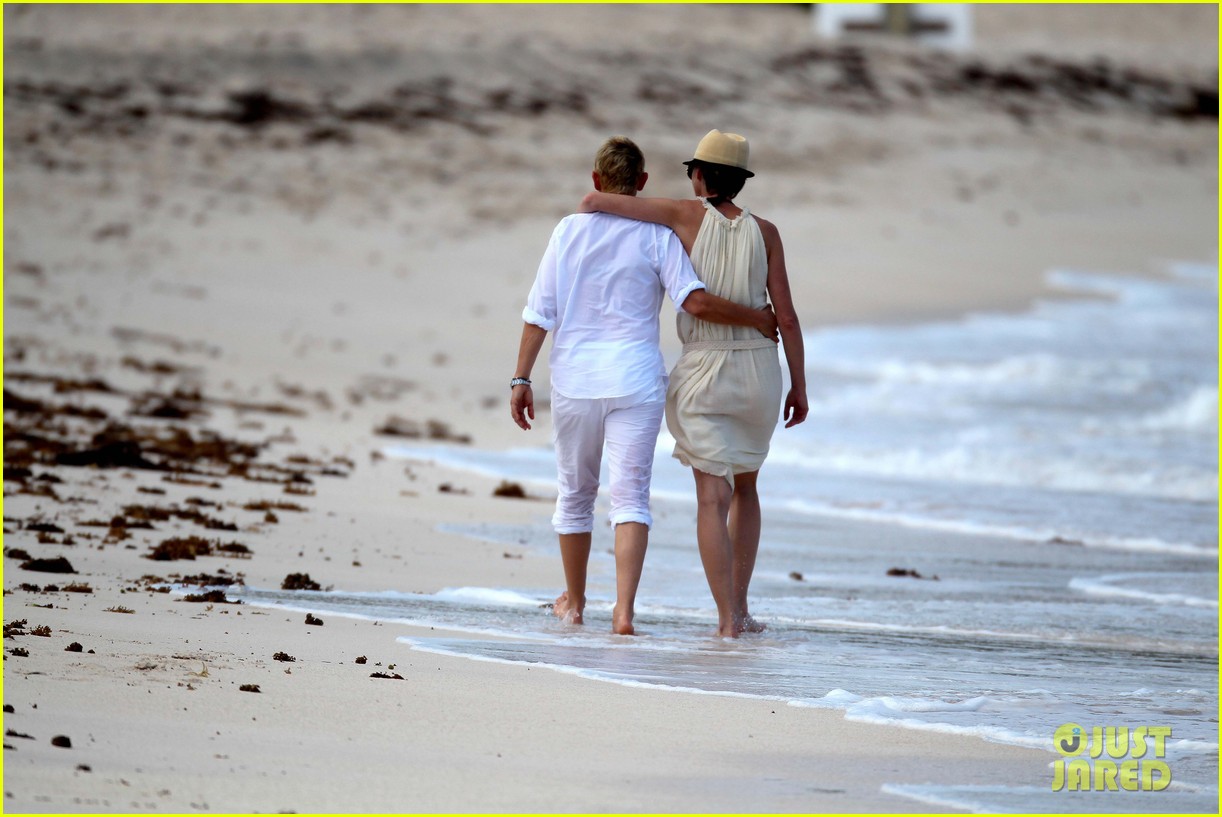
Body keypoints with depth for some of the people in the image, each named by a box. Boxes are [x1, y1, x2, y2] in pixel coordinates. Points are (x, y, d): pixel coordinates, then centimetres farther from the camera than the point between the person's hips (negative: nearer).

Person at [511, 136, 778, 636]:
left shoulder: (569, 231, 1)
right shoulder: (656, 236, -5)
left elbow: (539, 313, 0)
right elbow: (695, 302, -15)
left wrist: (521, 378, 5)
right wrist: (756, 320, -2)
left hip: (574, 383, 2)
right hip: (636, 383, -2)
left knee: (574, 494, 17)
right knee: (631, 496, -2)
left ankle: (573, 602, 30)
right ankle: (624, 609, -17)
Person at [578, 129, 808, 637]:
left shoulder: (687, 215, -6)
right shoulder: (764, 232, -2)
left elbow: (595, 201, -11)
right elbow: (786, 317, -3)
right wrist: (799, 386, 6)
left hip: (703, 375, -2)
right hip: (758, 370, 2)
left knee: (713, 499, -4)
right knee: (745, 486, 22)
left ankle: (727, 620, -13)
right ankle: (739, 607, 18)